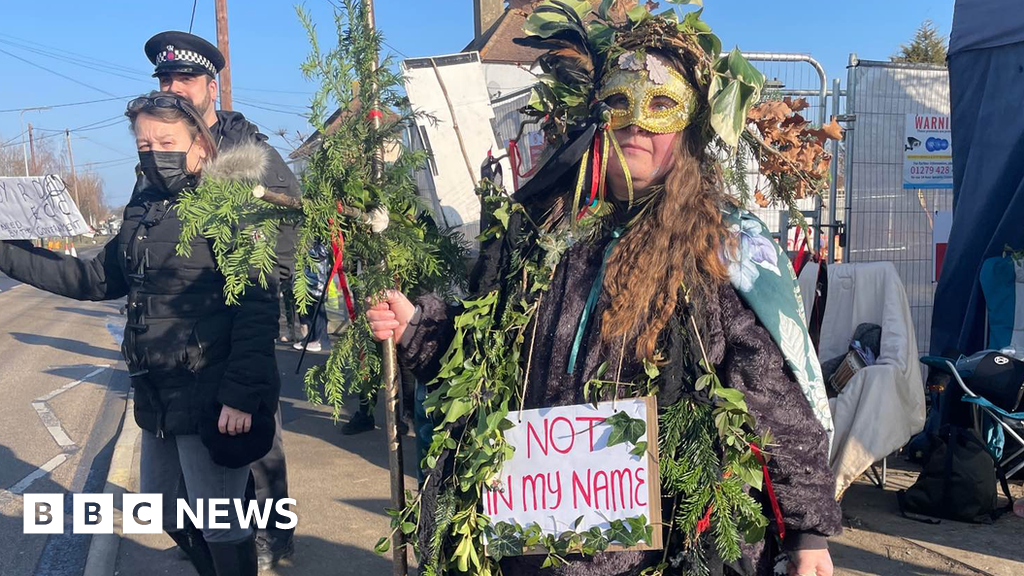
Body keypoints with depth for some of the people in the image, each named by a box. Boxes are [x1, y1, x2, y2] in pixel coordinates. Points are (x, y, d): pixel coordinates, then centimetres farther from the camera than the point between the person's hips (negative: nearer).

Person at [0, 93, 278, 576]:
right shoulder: (143, 210, 11)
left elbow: (256, 308, -20)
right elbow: (95, 279, 19)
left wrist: (240, 395, -25)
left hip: (212, 401, -9)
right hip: (159, 397, 9)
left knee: (220, 527, 3)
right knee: (162, 512, 23)